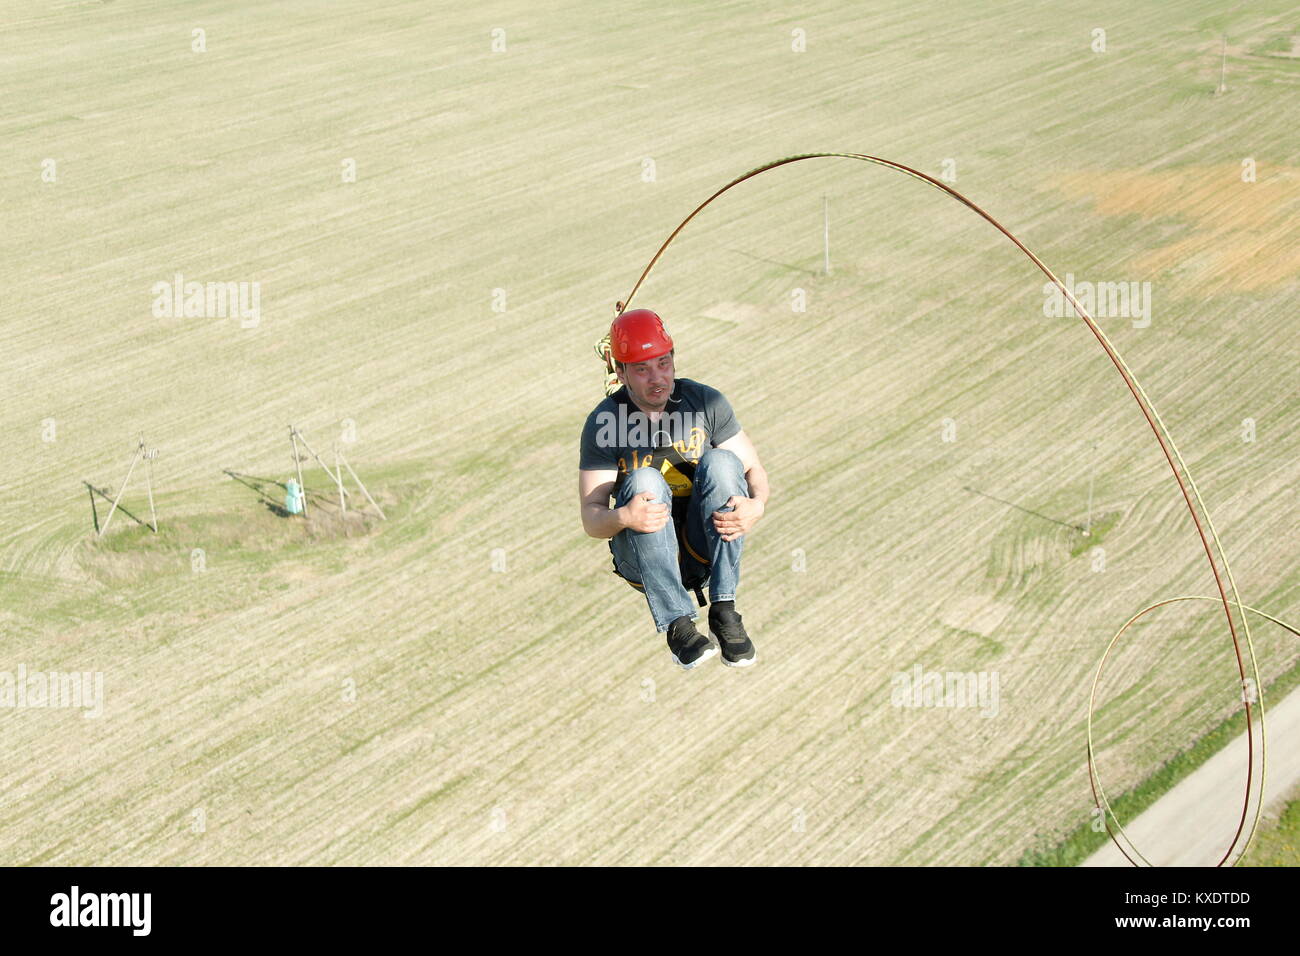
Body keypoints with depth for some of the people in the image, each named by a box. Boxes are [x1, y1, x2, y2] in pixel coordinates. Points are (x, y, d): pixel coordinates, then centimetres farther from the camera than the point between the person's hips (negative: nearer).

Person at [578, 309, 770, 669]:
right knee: (645, 480, -29)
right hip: (642, 556, -2)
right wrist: (622, 517, -35)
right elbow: (590, 518, -11)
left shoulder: (706, 402, -2)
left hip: (704, 547, 2)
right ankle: (676, 624, -36)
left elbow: (753, 469, 1)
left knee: (721, 461, -23)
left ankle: (724, 611, -26)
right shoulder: (604, 422, -8)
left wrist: (757, 505, -23)